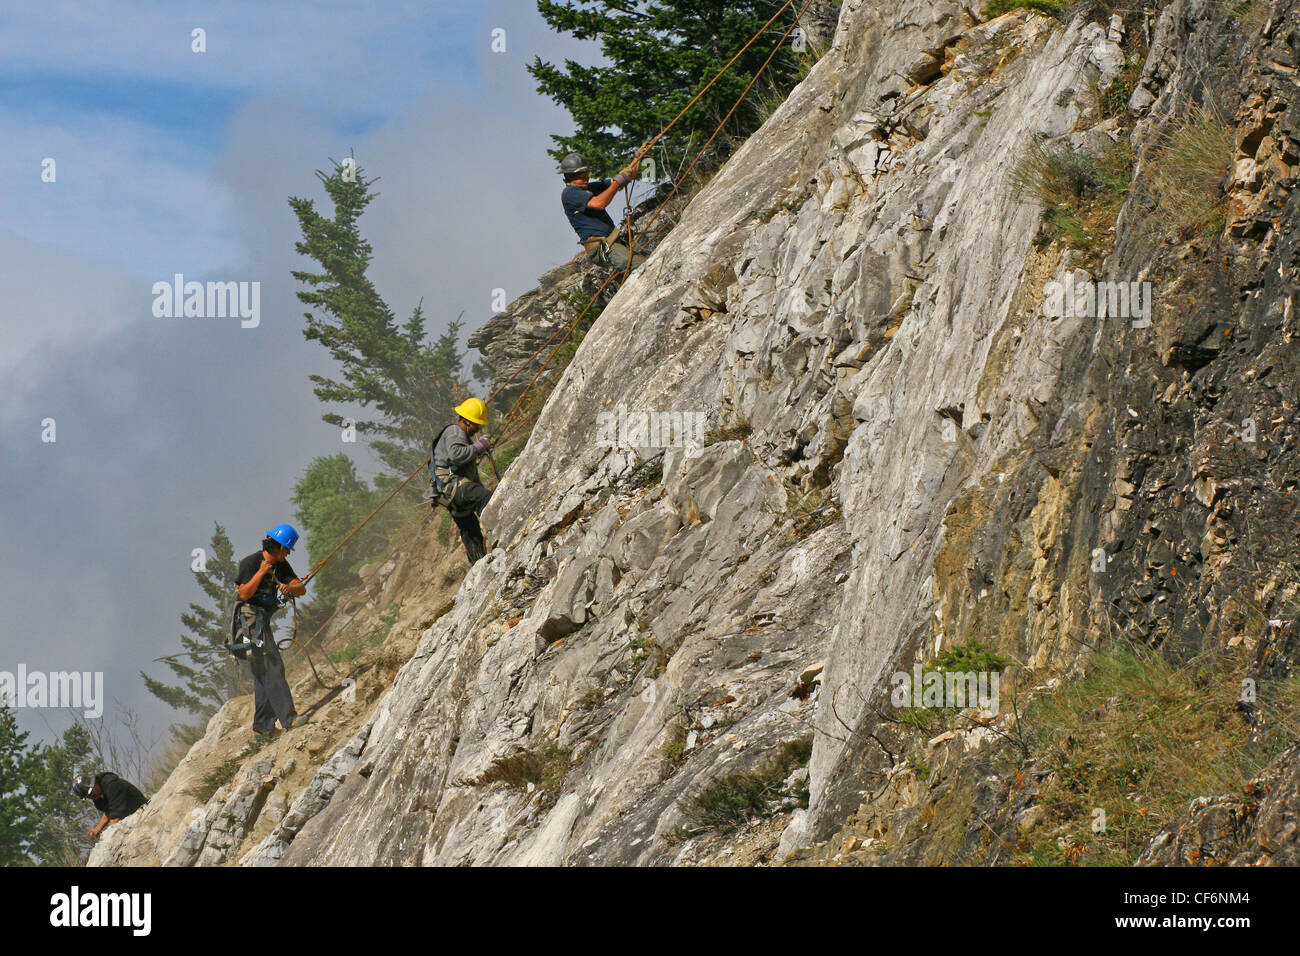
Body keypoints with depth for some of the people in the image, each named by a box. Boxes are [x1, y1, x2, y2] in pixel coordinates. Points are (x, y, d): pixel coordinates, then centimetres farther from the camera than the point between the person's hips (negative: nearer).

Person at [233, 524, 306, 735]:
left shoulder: (281, 565, 10)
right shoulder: (250, 563, -13)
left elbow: (301, 589, 3)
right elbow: (244, 594, -20)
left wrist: (289, 587, -19)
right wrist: (262, 572, -23)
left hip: (264, 620, 9)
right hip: (251, 620, -9)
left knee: (263, 673, 10)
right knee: (272, 668, -15)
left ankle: (263, 724, 13)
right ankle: (288, 717, -19)